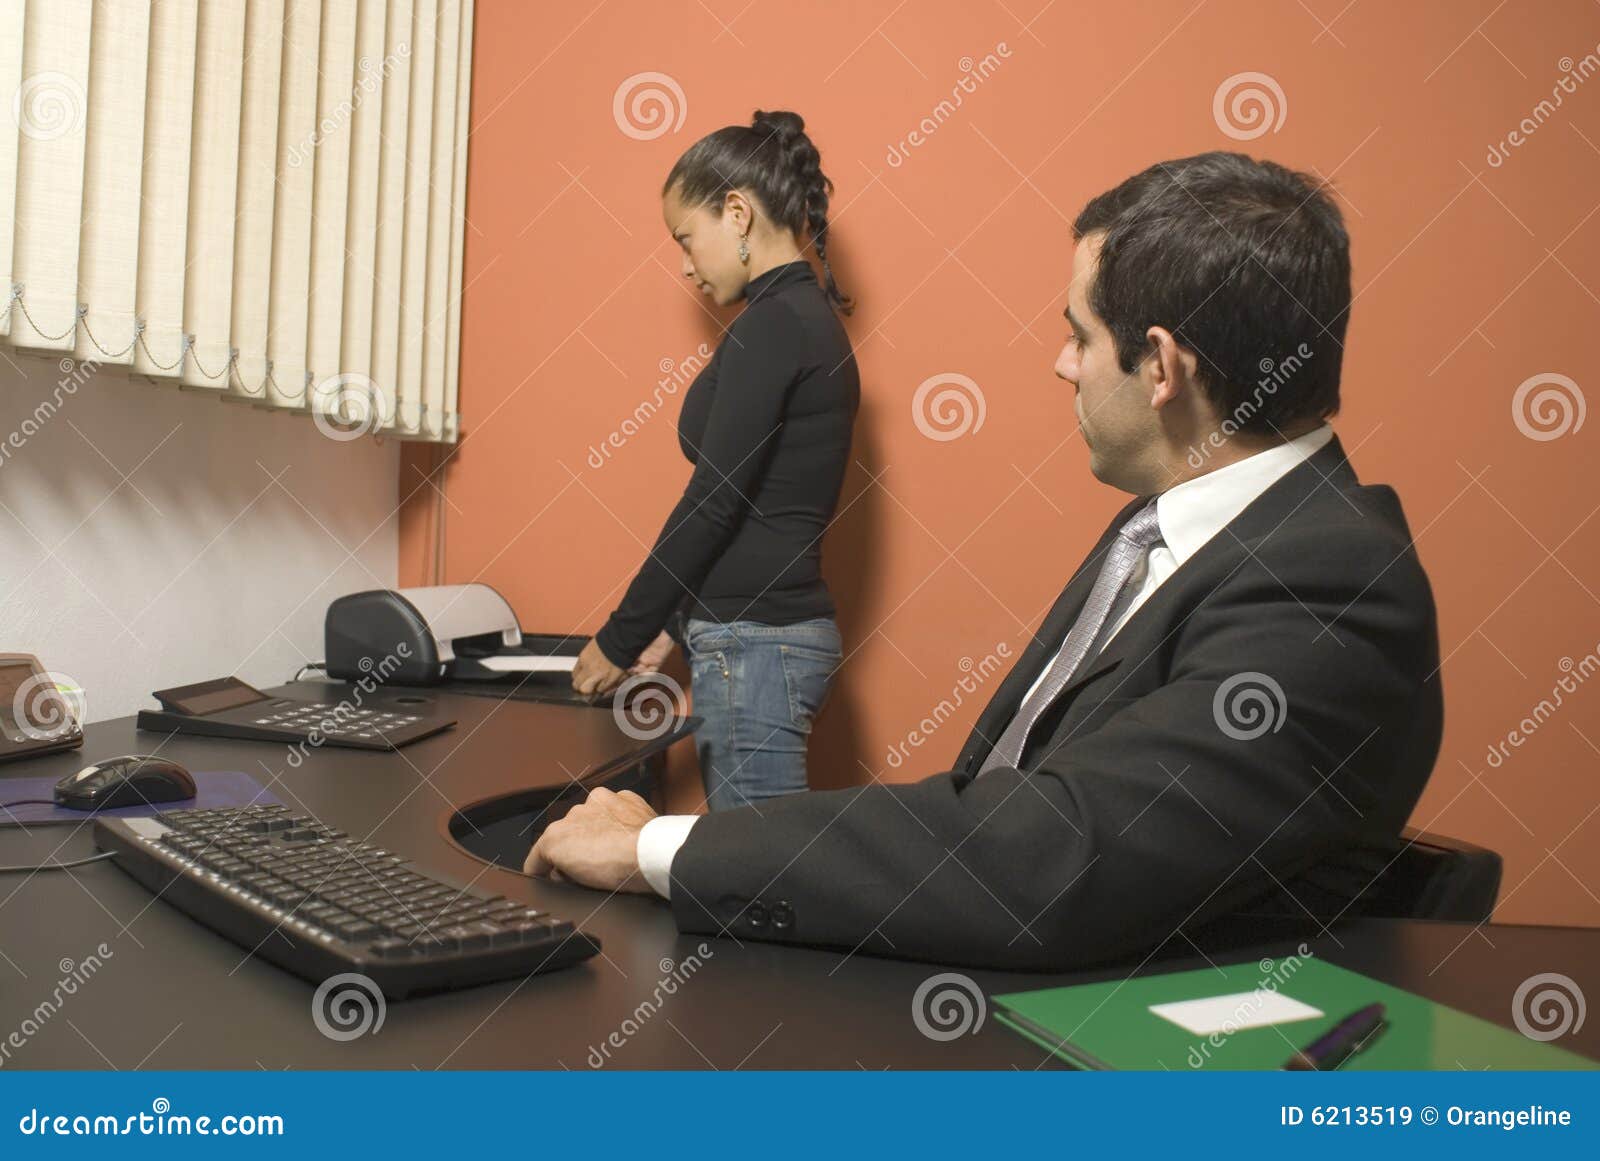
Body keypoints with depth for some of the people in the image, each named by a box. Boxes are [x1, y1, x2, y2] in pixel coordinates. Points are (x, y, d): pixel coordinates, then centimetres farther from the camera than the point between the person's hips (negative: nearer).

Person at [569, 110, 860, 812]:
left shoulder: (773, 323, -13)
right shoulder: (807, 318, 15)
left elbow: (717, 499, -15)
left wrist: (618, 642, -6)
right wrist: (672, 626, 18)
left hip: (755, 644, -9)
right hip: (761, 629, 9)